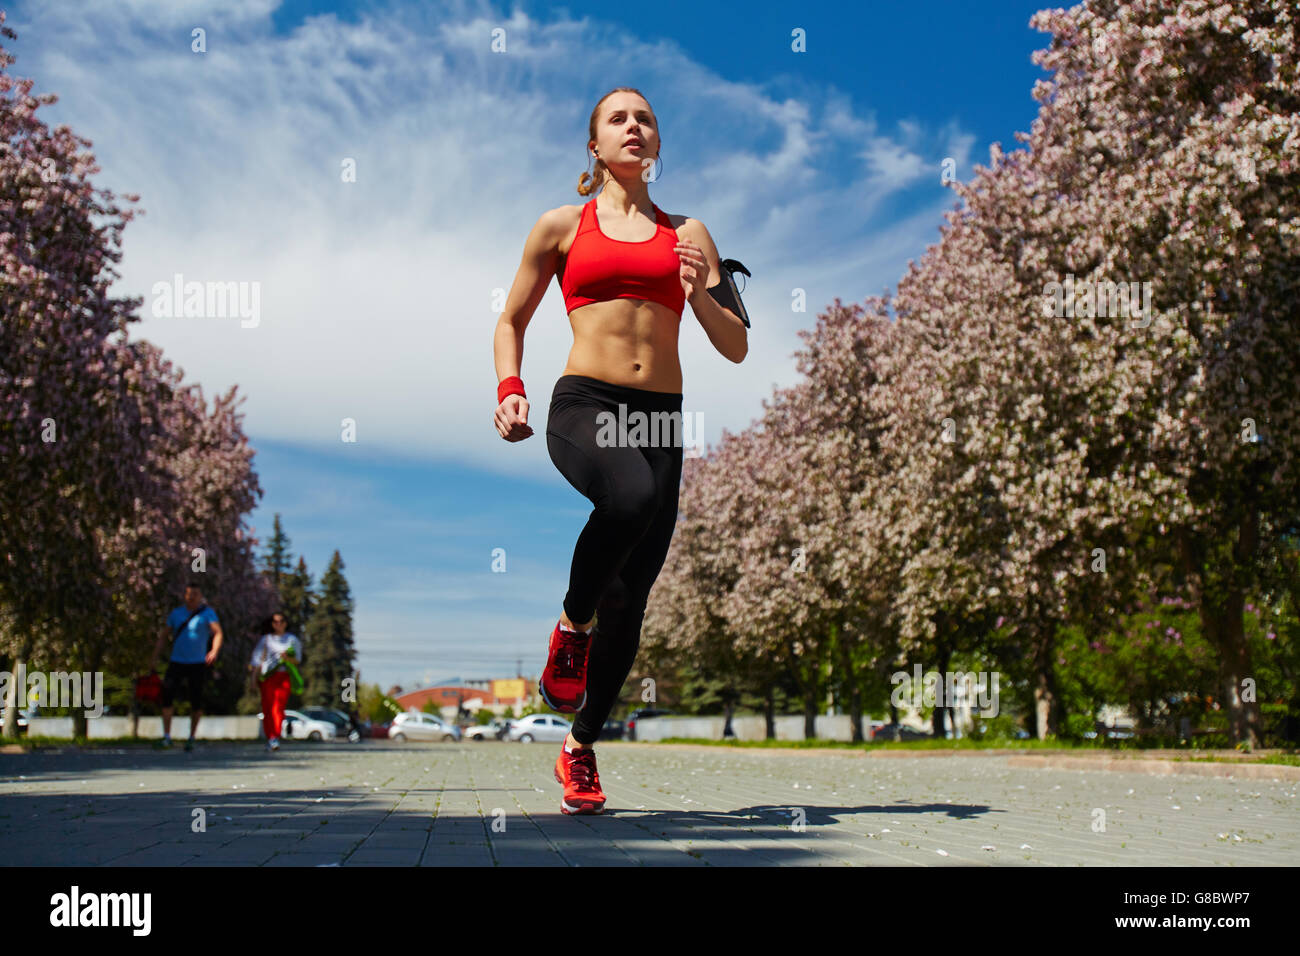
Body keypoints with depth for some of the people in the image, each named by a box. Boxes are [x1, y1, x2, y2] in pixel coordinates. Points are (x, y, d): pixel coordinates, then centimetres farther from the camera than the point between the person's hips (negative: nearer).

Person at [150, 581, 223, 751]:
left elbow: (218, 632, -14)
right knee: (167, 694, -11)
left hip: (197, 664, -2)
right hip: (176, 662, 2)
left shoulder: (208, 613, 0)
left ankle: (192, 738, 15)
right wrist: (154, 658, 9)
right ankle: (166, 736, -6)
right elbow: (164, 636, 16)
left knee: (196, 701, 1)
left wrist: (214, 651, -32)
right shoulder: (176, 614, 10)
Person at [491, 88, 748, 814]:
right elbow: (512, 321, 20)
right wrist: (510, 389, 1)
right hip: (583, 403, -3)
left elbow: (737, 348, 13)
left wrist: (701, 294, -7)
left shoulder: (687, 234, 17)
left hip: (662, 415, 3)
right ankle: (572, 626, -11)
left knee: (629, 604, 1)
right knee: (632, 494, -38)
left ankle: (581, 749, 21)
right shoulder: (563, 226, 12)